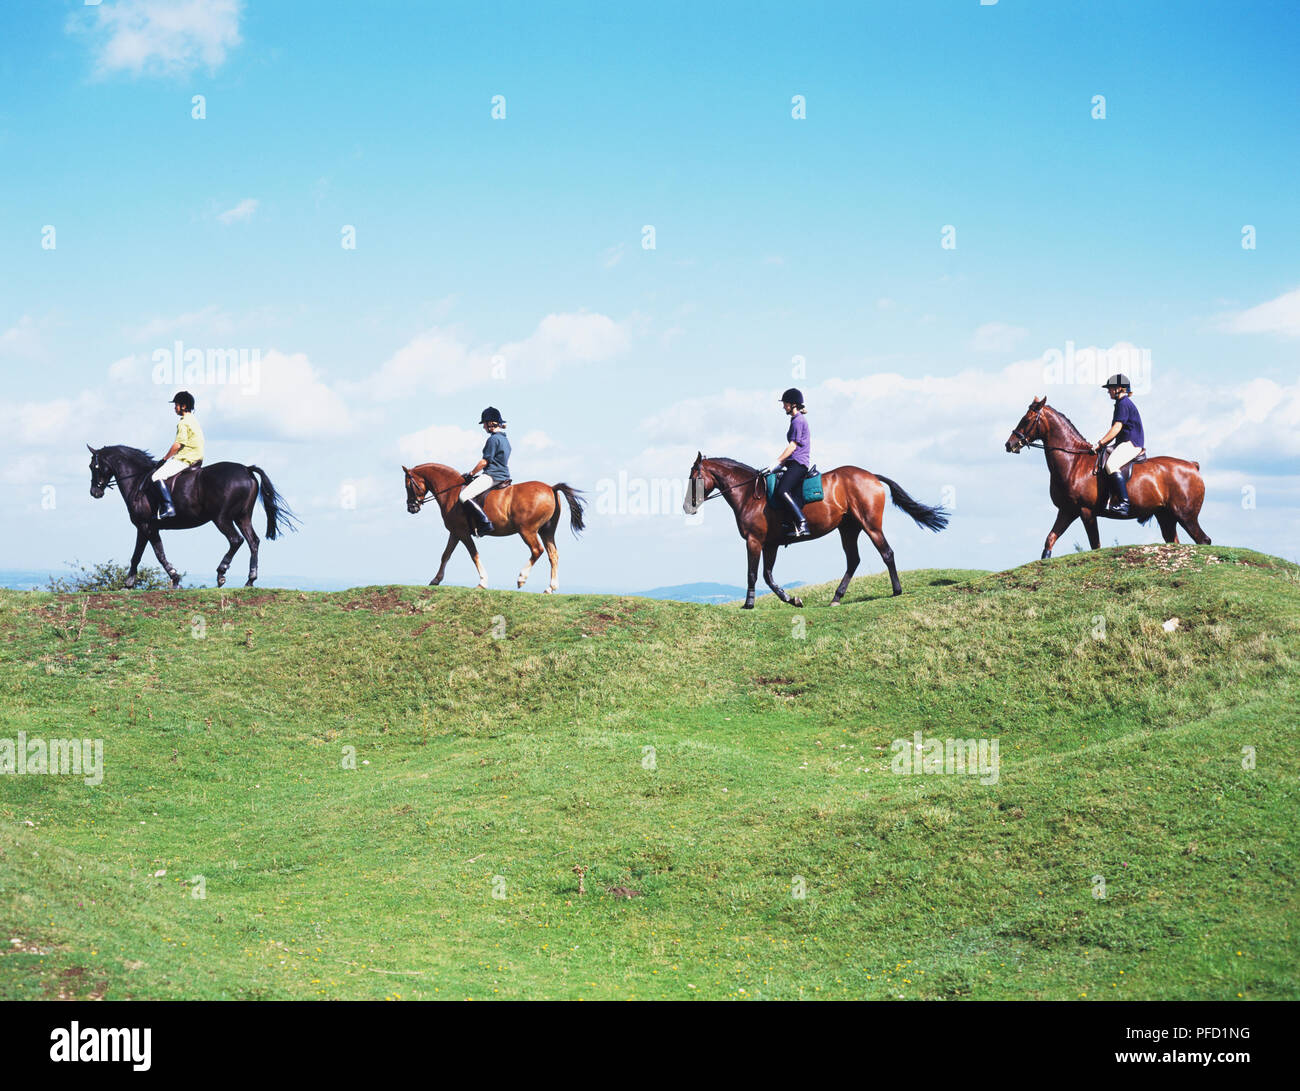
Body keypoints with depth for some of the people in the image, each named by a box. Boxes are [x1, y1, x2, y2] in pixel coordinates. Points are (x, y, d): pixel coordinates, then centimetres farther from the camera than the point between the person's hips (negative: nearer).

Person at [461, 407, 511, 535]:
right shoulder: (505, 439, 18)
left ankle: (485, 523, -29)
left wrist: (471, 474, -3)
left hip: (491, 476, -11)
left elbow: (484, 462, -16)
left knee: (464, 496, -18)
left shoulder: (493, 439, -13)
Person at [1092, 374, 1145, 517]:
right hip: (1127, 444, 11)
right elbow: (1116, 429, 27)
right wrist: (1101, 443, 18)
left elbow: (1117, 428, -18)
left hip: (1131, 444, -11)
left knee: (1111, 464, -30)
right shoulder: (1122, 403, 23)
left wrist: (1100, 443, -17)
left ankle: (1123, 503, -38)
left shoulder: (1123, 403, -9)